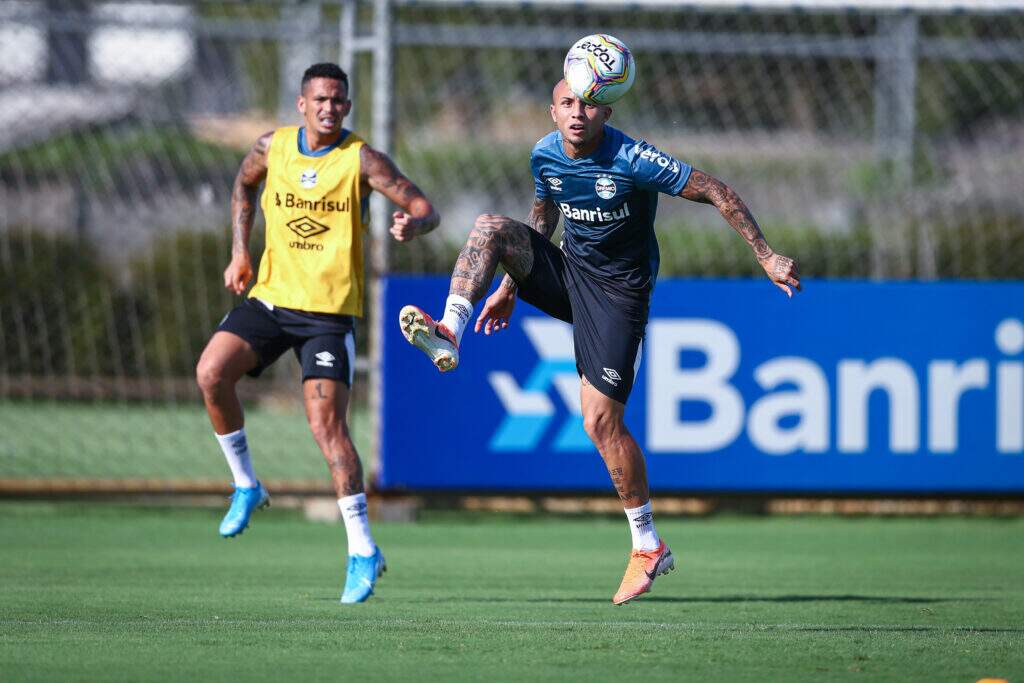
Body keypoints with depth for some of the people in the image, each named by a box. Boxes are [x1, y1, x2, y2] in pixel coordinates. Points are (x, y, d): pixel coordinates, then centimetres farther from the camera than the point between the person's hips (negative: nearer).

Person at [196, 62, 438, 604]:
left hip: (330, 310, -4)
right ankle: (246, 487, 3)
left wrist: (413, 223, -34)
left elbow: (425, 208, -9)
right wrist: (240, 251, 13)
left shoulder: (361, 159, -8)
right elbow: (244, 184, 25)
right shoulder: (273, 147, 3)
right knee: (211, 373, -18)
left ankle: (362, 549, -8)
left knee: (326, 421, -15)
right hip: (271, 296, 4)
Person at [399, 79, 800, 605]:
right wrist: (509, 286, 20)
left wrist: (765, 256, -18)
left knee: (601, 421, -10)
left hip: (617, 291, -6)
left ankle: (648, 546, 2)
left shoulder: (632, 160, -22)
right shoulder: (544, 155, -2)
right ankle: (448, 335, -27)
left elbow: (716, 193, -16)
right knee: (490, 227, -18)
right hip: (566, 271, 6)